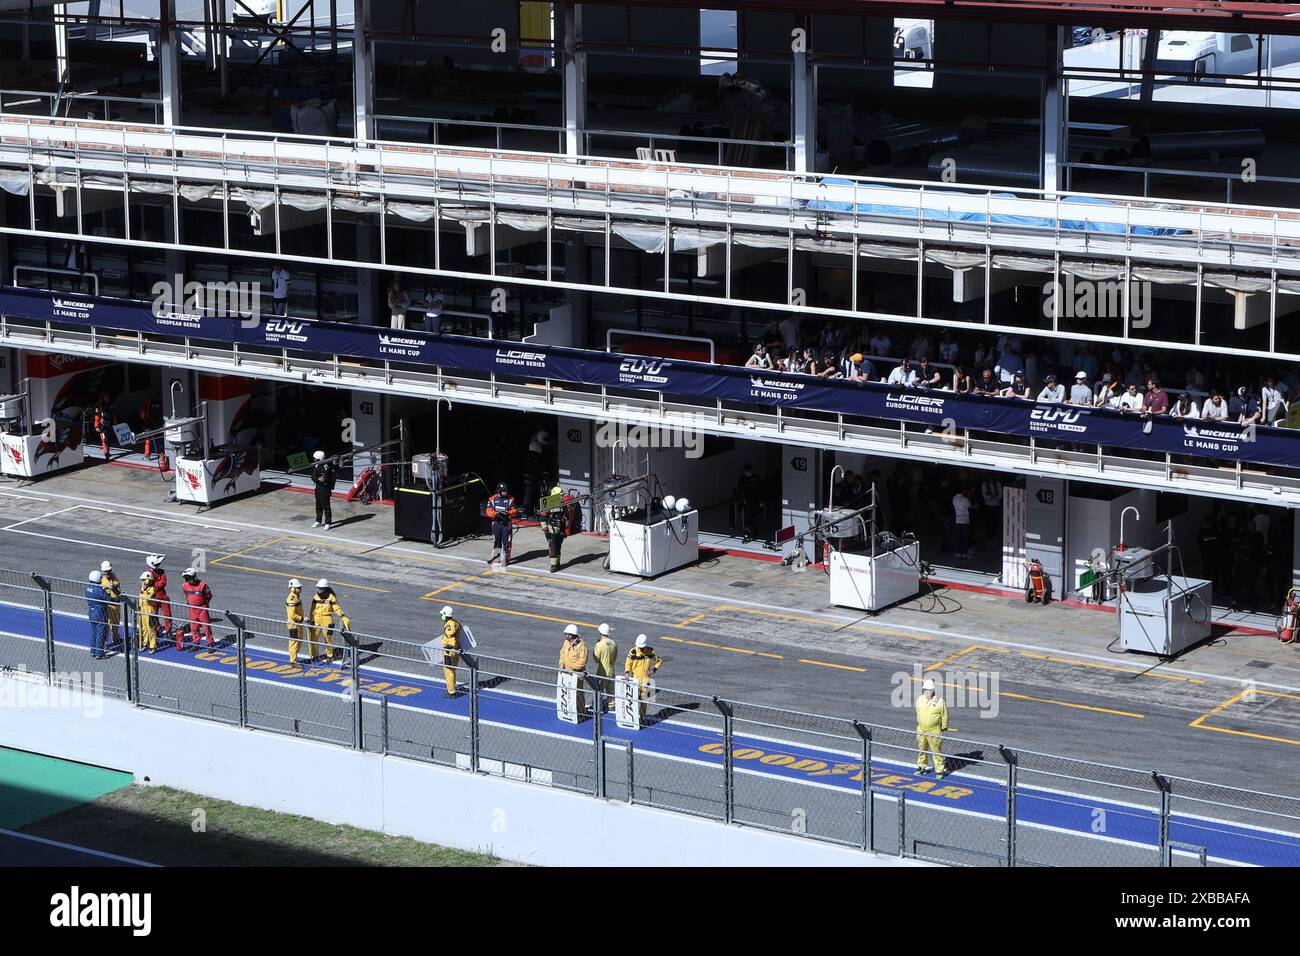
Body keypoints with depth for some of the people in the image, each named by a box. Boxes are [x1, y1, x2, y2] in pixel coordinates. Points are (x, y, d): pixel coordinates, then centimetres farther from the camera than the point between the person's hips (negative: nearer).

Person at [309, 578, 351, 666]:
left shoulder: (331, 597, -7)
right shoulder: (316, 596, 3)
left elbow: (337, 608, -9)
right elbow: (313, 610, 8)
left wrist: (343, 616, -22)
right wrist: (311, 621, 6)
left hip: (327, 620, -3)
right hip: (317, 620, 3)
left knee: (328, 639, 5)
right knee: (313, 638, 4)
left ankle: (329, 656, 22)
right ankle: (313, 656, 18)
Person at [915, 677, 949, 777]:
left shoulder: (939, 701, -12)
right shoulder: (920, 700, 2)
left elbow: (944, 715, -4)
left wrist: (944, 727, 0)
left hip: (934, 732, -5)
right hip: (921, 731, 5)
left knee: (936, 751, -3)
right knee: (921, 750, 17)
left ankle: (940, 770, 4)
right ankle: (921, 767, 33)